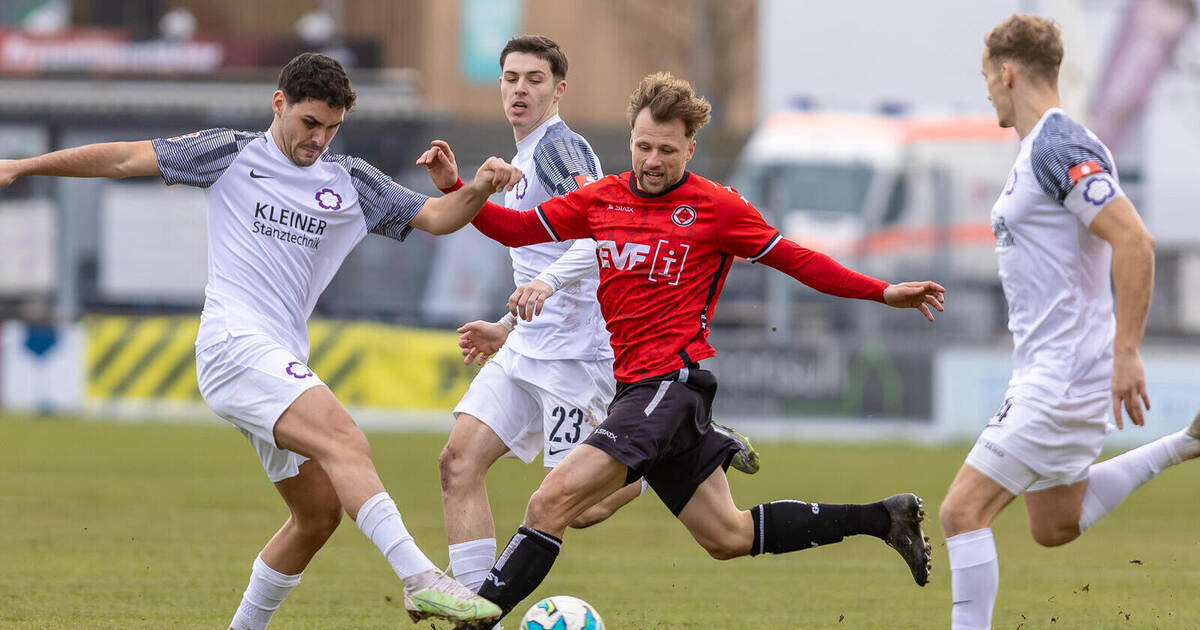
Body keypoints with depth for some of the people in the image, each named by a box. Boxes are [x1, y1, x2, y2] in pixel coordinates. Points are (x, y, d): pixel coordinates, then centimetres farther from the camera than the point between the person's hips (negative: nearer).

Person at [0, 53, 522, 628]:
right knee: (343, 438, -26)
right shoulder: (234, 155, 5)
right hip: (234, 343, -7)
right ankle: (420, 580, -39)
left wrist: (479, 189, -10)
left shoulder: (350, 182, 16)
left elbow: (434, 217, 11)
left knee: (320, 511, 6)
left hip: (283, 363, 7)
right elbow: (125, 160, 9)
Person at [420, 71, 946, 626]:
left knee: (552, 500, -20)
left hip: (674, 382, -7)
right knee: (727, 538, 14)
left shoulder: (716, 207, -3)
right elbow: (516, 228, 15)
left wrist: (884, 292, -1)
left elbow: (798, 262, 3)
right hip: (635, 387, 7)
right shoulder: (601, 200, 11)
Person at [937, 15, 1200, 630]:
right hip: (1044, 371, 11)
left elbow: (1134, 242, -26)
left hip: (1063, 374, -11)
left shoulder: (1059, 148, -18)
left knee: (963, 509, -13)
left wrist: (1125, 353, -26)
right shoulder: (1037, 150, 15)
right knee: (1055, 527, 21)